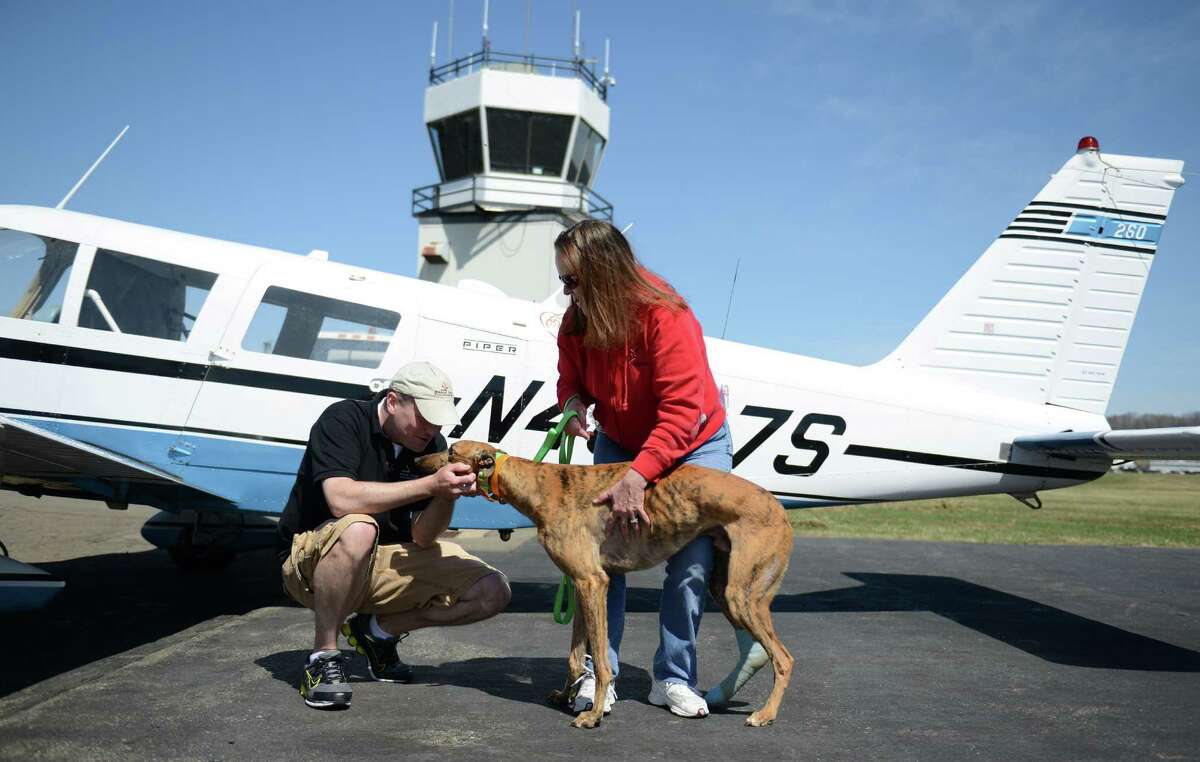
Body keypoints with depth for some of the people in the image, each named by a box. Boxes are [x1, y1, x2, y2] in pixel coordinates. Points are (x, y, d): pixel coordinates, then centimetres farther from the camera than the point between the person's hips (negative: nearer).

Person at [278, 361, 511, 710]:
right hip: (311, 561, -5)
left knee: (493, 591, -9)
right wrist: (431, 484, -35)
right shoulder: (343, 420, -17)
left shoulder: (433, 445, -2)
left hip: (384, 564, 6)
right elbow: (341, 500, -35)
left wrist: (448, 495, -26)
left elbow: (422, 538, -7)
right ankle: (322, 656, -20)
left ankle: (380, 629, 7)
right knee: (358, 530, -41)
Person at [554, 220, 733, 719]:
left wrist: (639, 475, -42)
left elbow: (683, 410, -35)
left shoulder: (667, 316, -31)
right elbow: (571, 377, 6)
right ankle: (597, 674, -1)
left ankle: (673, 678, 6)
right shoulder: (576, 322, -13)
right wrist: (573, 401, -19)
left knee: (692, 562, -8)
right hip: (619, 444, 4)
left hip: (693, 445, -4)